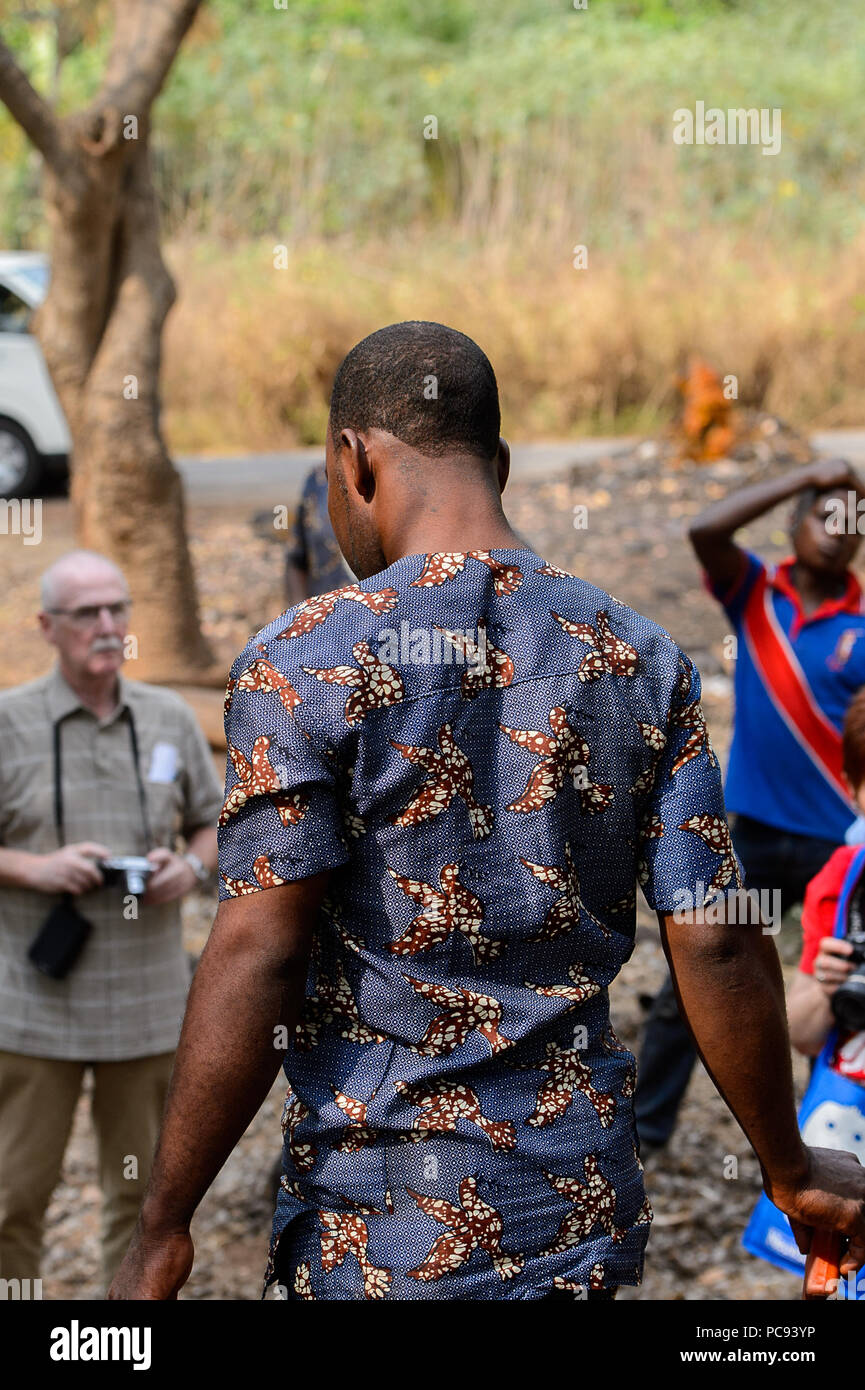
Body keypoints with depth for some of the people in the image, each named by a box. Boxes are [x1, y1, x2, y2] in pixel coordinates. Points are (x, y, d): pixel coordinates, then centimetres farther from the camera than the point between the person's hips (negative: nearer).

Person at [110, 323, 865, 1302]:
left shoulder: (303, 662, -11)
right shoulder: (642, 660, 2)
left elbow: (255, 963, -15)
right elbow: (716, 946, 0)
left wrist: (161, 1232, -8)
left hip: (389, 1228, -4)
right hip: (585, 1208, 5)